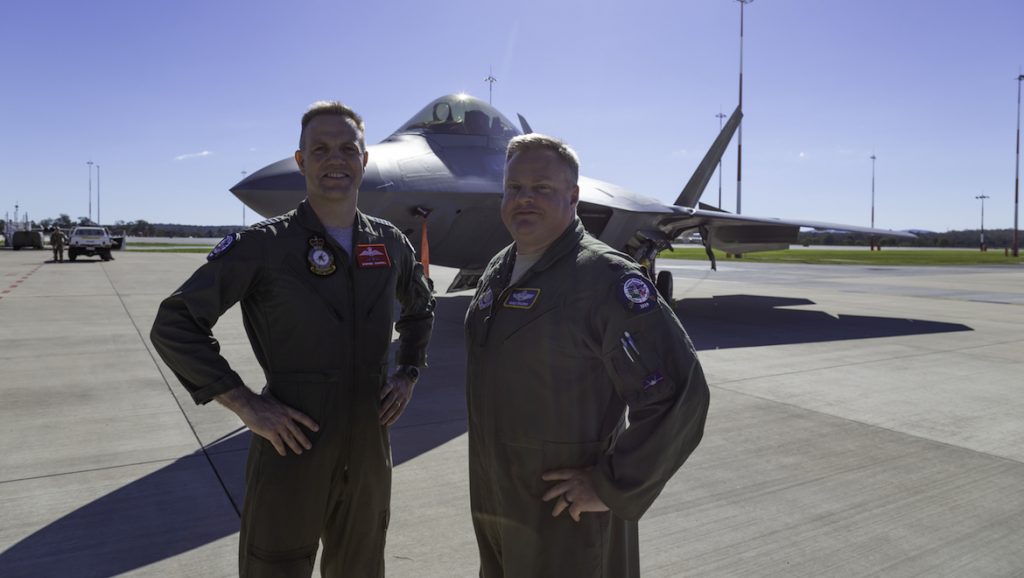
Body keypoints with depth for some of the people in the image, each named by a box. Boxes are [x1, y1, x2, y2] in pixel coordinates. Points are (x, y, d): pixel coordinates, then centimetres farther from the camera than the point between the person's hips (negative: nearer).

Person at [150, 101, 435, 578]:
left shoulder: (389, 244, 3)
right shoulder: (265, 244, -11)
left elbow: (419, 307, 22)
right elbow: (174, 325, -10)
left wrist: (408, 373, 8)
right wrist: (246, 405, -15)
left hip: (369, 454, 4)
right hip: (291, 453, -4)